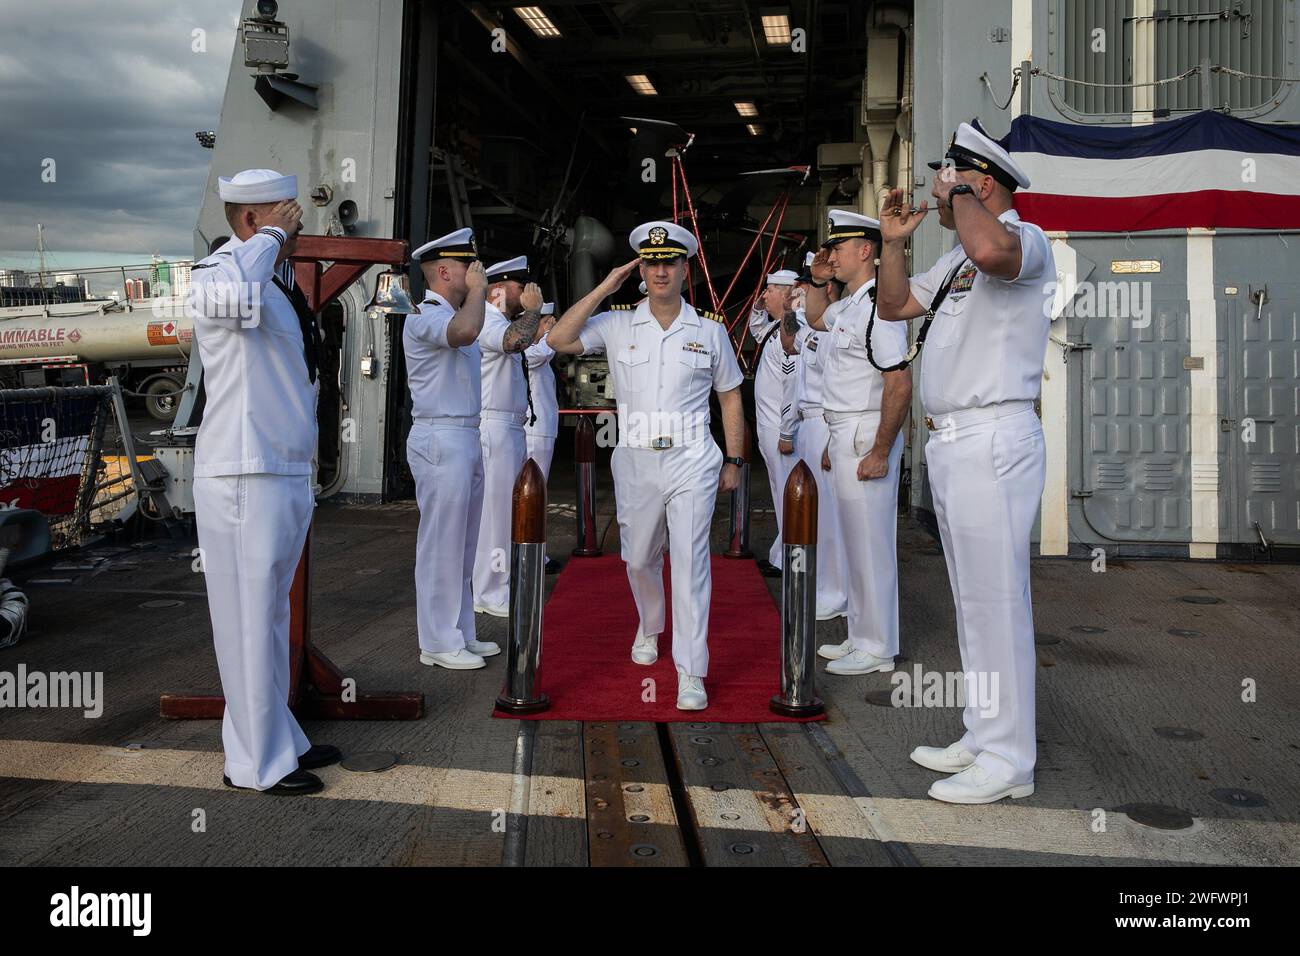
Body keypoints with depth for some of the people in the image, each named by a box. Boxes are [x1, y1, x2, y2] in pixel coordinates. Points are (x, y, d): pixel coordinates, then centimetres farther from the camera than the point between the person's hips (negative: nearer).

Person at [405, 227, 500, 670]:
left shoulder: (454, 315, 21)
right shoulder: (424, 317, -12)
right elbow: (466, 331, -33)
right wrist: (477, 290, -17)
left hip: (466, 439, 10)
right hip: (441, 440, -10)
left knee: (462, 546, 13)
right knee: (441, 546, -4)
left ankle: (459, 634, 22)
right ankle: (438, 643, 4)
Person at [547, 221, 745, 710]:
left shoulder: (710, 331, 5)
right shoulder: (617, 326, 3)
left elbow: (730, 397, 11)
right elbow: (558, 340, -9)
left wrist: (734, 460, 6)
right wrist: (603, 288, -8)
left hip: (691, 462, -2)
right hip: (635, 462, 2)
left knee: (690, 560, -10)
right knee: (639, 558, 15)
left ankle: (691, 673, -6)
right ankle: (649, 629, 44)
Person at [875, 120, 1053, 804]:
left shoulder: (1026, 238, -10)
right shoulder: (957, 259, 21)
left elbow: (992, 250, -35)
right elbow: (893, 307, 29)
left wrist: (960, 195, -17)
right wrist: (893, 242, 17)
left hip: (993, 440, -10)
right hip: (949, 441, 10)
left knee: (996, 597, -6)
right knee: (972, 597, 15)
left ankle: (1008, 760, 3)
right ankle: (982, 737, 26)